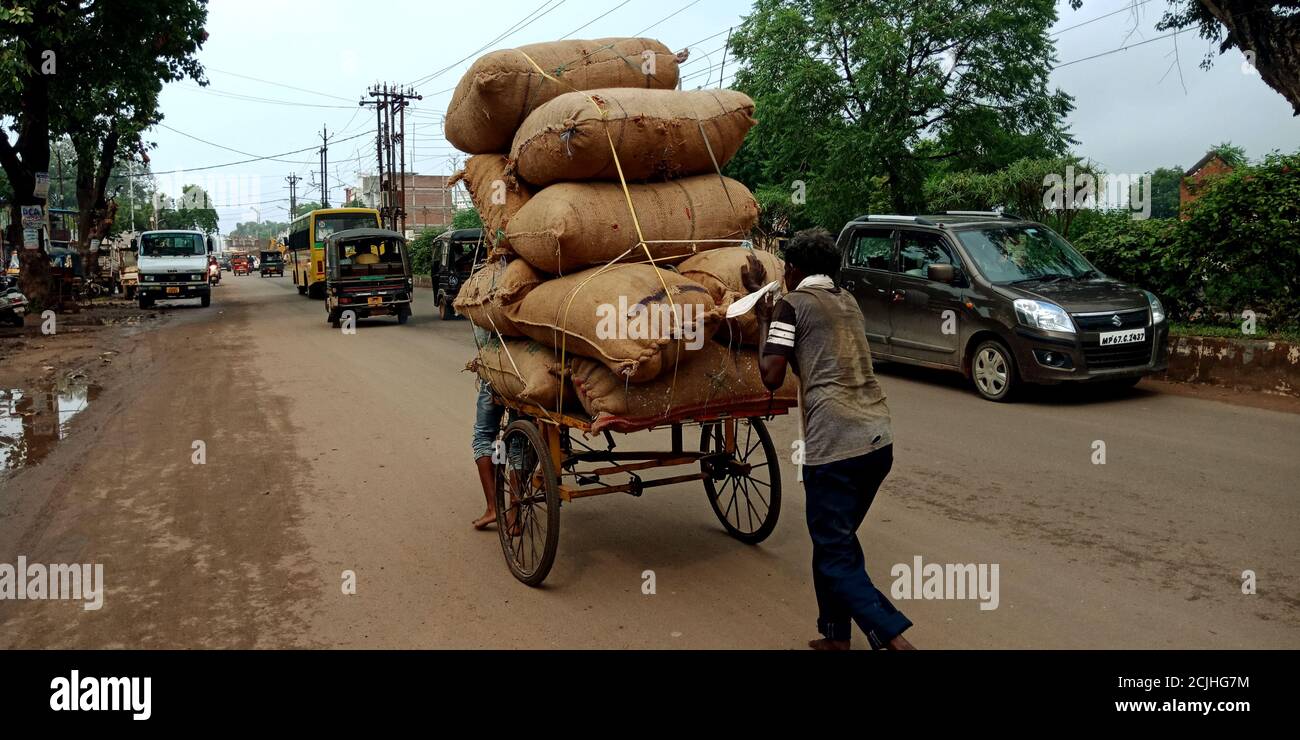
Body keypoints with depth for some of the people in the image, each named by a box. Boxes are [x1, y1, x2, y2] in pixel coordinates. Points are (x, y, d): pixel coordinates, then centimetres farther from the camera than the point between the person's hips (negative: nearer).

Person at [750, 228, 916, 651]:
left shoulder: (792, 304, -1)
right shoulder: (848, 302, 20)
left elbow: (772, 377, -6)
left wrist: (764, 318, 8)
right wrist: (766, 301, 31)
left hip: (834, 445, -7)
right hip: (879, 438, 7)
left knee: (835, 556, 0)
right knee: (838, 541, 21)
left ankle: (894, 638, -12)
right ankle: (836, 634, 26)